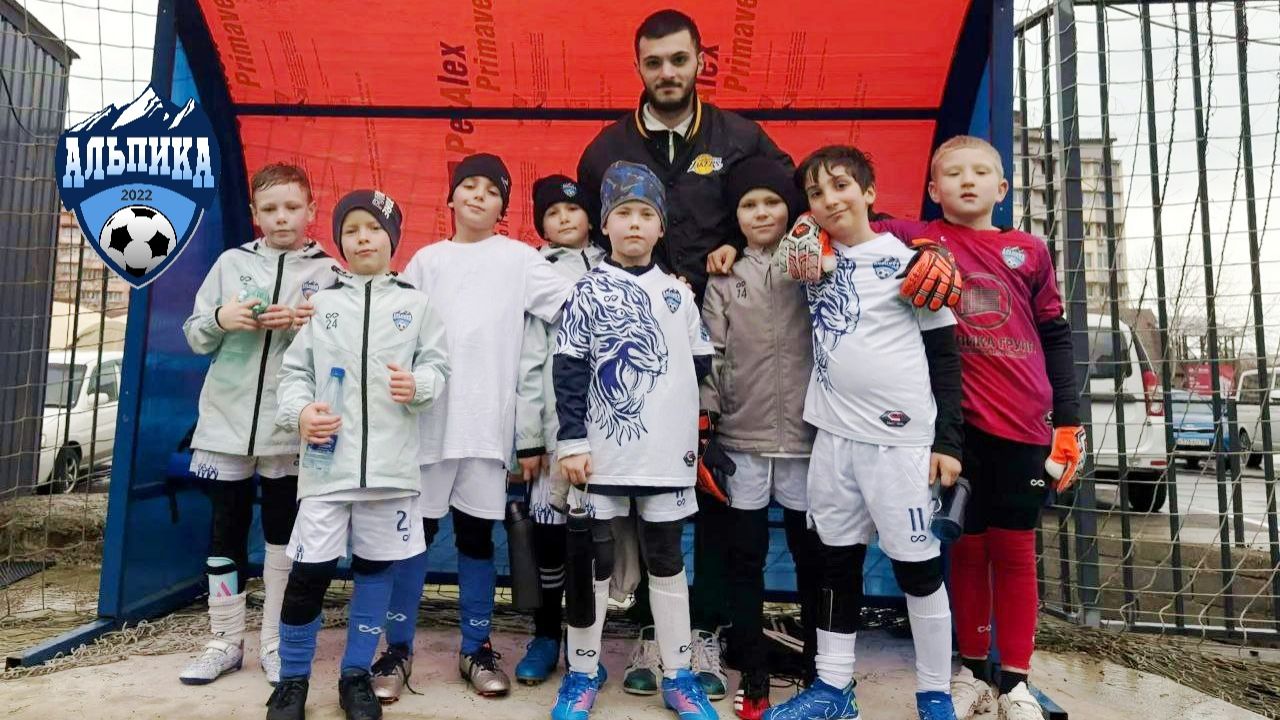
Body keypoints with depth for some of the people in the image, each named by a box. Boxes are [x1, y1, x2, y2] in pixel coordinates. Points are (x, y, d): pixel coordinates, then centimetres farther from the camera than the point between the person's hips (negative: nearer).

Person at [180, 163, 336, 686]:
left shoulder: (329, 273, 1)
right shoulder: (231, 263, 7)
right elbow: (195, 336, 9)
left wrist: (308, 324, -18)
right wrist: (220, 318, -12)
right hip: (227, 421, 2)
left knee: (283, 533, 8)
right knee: (226, 530, 10)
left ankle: (275, 642, 22)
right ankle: (225, 641, 25)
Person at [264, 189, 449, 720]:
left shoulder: (416, 304, 8)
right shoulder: (320, 303, 9)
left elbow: (438, 365, 5)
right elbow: (293, 371, 7)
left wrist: (418, 384, -16)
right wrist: (299, 412, -11)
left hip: (391, 462, 1)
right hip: (327, 460, 0)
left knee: (376, 567, 10)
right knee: (309, 571, 1)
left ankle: (356, 674, 27)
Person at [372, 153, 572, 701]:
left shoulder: (517, 258, 6)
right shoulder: (427, 260, 12)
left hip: (486, 417, -1)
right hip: (428, 412, 1)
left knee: (476, 532, 8)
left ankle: (475, 649, 22)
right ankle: (398, 648, 20)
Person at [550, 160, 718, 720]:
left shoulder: (678, 293, 8)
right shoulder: (588, 292, -1)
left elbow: (700, 364, 12)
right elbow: (568, 371, -5)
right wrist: (572, 441, -10)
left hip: (668, 453, 3)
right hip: (602, 452, -2)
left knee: (666, 559, 13)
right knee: (593, 561, 9)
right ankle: (583, 673, 26)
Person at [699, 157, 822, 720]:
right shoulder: (723, 278, 6)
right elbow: (711, 356, 1)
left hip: (805, 440, 0)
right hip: (741, 443, 0)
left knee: (813, 559, 10)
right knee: (745, 561, 8)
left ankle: (819, 673, 28)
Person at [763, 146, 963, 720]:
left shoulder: (909, 261, -4)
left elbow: (945, 356, -2)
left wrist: (948, 441, -7)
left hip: (901, 438, -4)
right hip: (834, 435, 5)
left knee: (918, 566, 4)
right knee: (837, 562, 13)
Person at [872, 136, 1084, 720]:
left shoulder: (1029, 251, 10)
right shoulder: (915, 238, 4)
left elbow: (1055, 339, 12)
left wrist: (1068, 422, 9)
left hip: (1023, 425, 2)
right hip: (957, 422, -1)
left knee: (1014, 549, 8)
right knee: (968, 546, 8)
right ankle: (972, 672, 26)